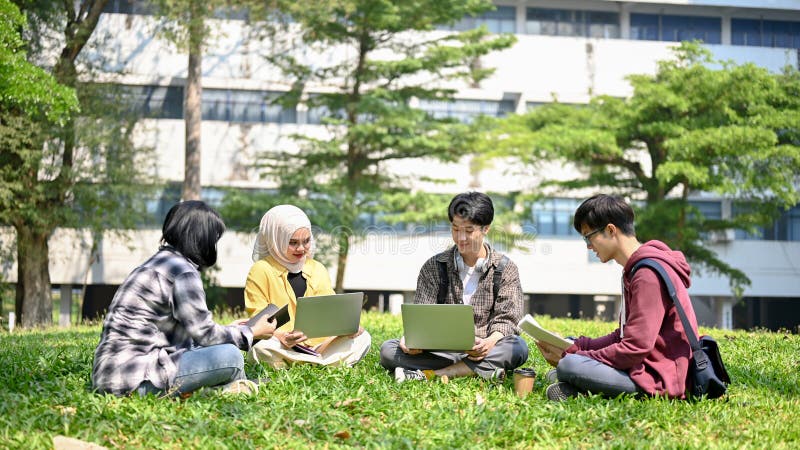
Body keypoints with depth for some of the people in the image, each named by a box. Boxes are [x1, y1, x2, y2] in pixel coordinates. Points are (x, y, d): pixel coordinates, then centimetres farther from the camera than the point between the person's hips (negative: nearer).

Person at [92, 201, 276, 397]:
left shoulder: (158, 262, 18)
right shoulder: (183, 272, -11)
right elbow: (204, 334, -10)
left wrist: (231, 329, 26)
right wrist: (251, 332, 5)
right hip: (134, 380, -10)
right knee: (231, 356, -14)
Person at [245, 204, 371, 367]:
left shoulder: (317, 269, 15)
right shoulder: (261, 271, -2)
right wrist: (281, 337, -30)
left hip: (318, 344, 5)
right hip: (283, 347, -5)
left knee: (363, 338, -12)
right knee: (262, 348, -37)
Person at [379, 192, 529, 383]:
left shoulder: (505, 269, 5)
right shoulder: (434, 267, 8)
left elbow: (506, 319, -3)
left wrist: (490, 342, -26)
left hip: (482, 351, -1)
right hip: (441, 351, 1)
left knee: (518, 347, -33)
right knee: (388, 349, -23)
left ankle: (430, 374, -35)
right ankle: (481, 370, -33)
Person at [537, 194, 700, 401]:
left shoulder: (649, 275, -18)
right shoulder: (635, 270, 16)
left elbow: (634, 349, -22)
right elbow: (623, 337, 18)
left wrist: (571, 358, -13)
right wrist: (572, 347, 7)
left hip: (661, 380, -11)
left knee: (568, 366, -26)